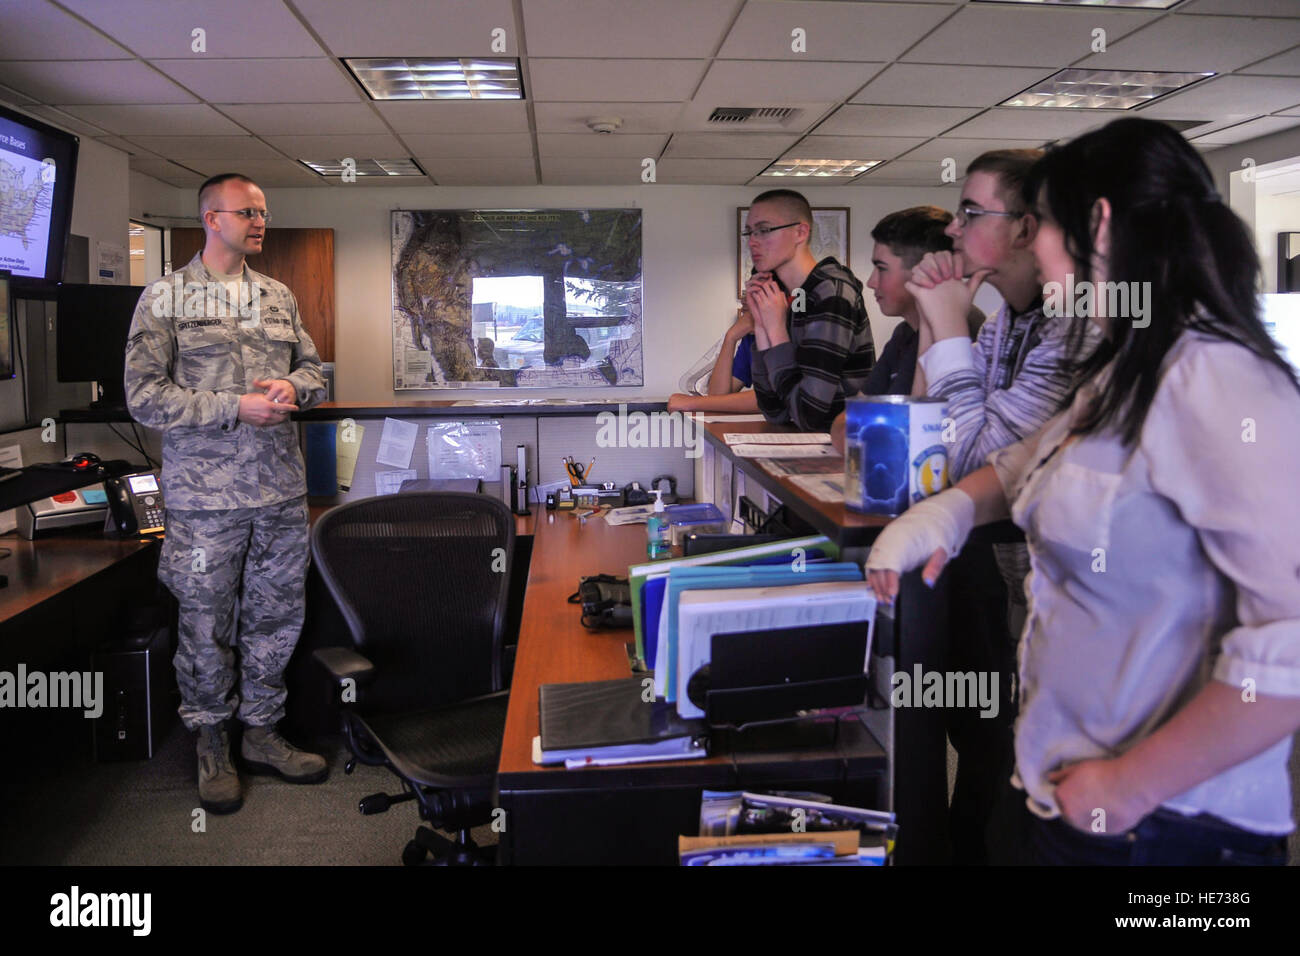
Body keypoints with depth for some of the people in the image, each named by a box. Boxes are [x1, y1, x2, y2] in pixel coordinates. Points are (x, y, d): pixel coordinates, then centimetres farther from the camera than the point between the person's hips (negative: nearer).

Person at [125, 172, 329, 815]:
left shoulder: (279, 298, 12)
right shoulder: (164, 299, -3)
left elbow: (313, 368, 18)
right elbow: (144, 396, -9)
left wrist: (294, 387, -6)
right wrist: (236, 407, -17)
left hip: (281, 491, 5)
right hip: (205, 494, -4)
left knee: (275, 618, 11)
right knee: (206, 627, 6)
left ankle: (261, 732, 28)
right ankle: (211, 746, 24)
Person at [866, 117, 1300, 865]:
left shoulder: (1211, 379, -22)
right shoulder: (1122, 371, 6)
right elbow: (1027, 464, 24)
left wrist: (1134, 784, -22)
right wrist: (952, 507, 4)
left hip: (1162, 825, -8)